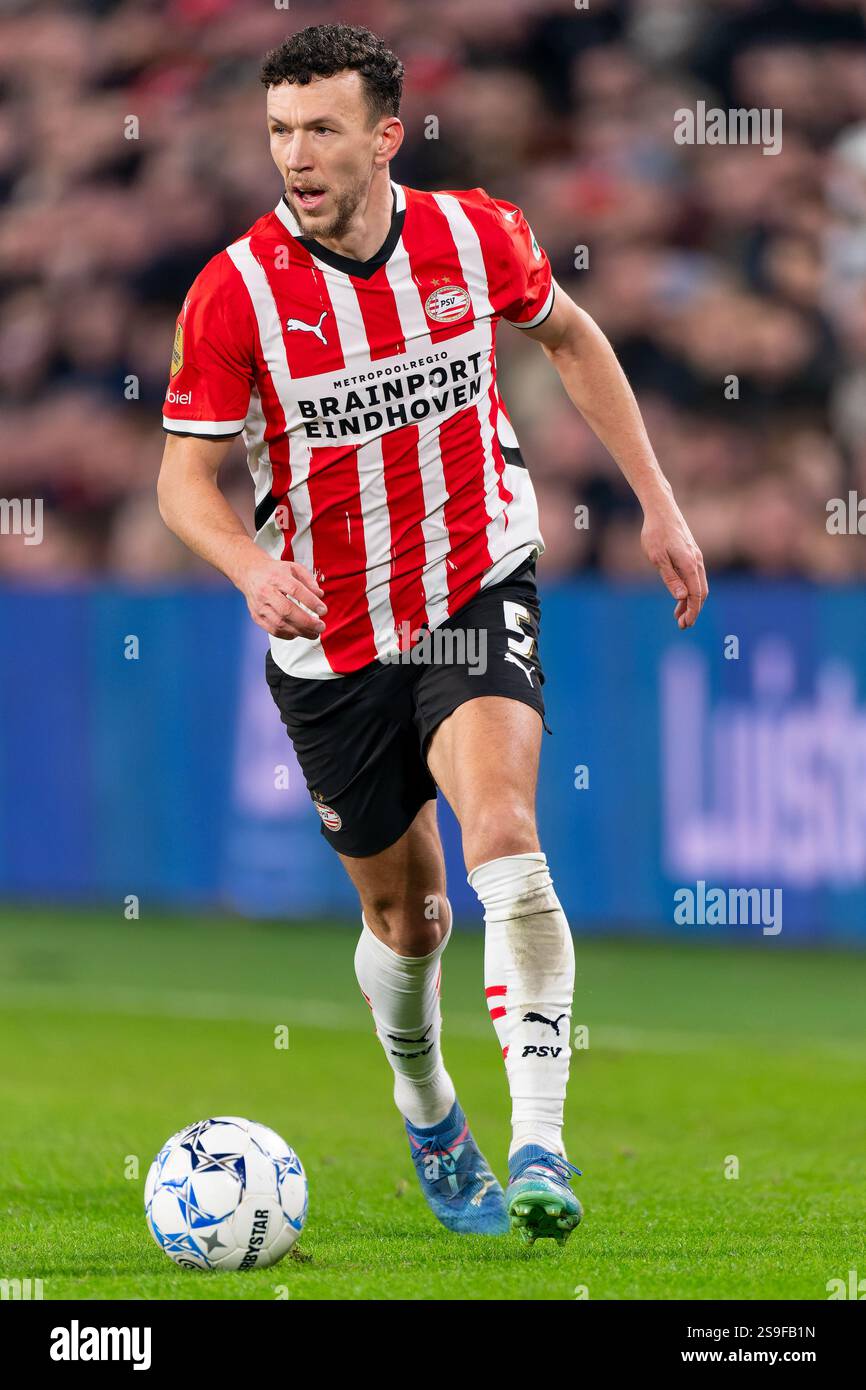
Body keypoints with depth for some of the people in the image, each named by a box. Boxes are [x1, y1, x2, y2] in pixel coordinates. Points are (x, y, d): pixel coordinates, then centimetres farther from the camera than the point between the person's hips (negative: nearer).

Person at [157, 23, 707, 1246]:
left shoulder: (477, 238, -8)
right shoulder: (235, 293, -14)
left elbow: (568, 335, 12)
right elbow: (185, 476, -9)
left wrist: (657, 501, 11)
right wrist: (252, 566, -30)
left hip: (476, 594, 0)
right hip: (329, 633, 0)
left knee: (502, 833, -26)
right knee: (405, 915, 11)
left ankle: (539, 1146, -31)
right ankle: (427, 1115, 42)